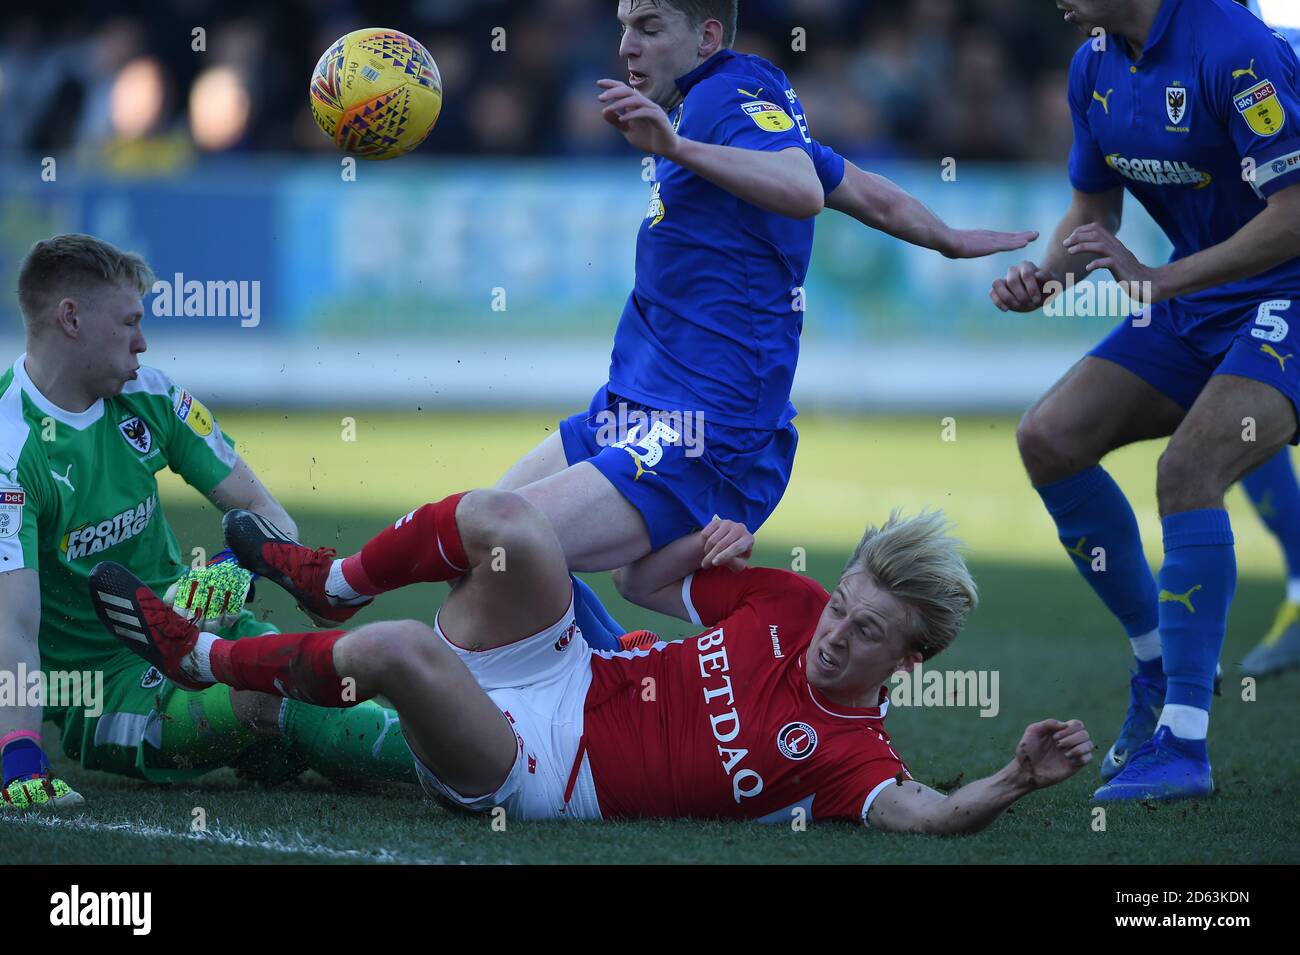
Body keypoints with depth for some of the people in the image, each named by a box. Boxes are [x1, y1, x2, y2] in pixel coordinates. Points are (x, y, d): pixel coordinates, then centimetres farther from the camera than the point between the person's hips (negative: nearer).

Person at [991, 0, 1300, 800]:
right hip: (1190, 311, 9)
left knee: (1187, 470, -28)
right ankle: (1158, 655, 14)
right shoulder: (1096, 66, 3)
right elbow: (1093, 208, 16)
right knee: (1050, 438, -3)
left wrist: (1158, 280, -27)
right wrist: (1046, 277, -5)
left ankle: (1182, 744, -25)